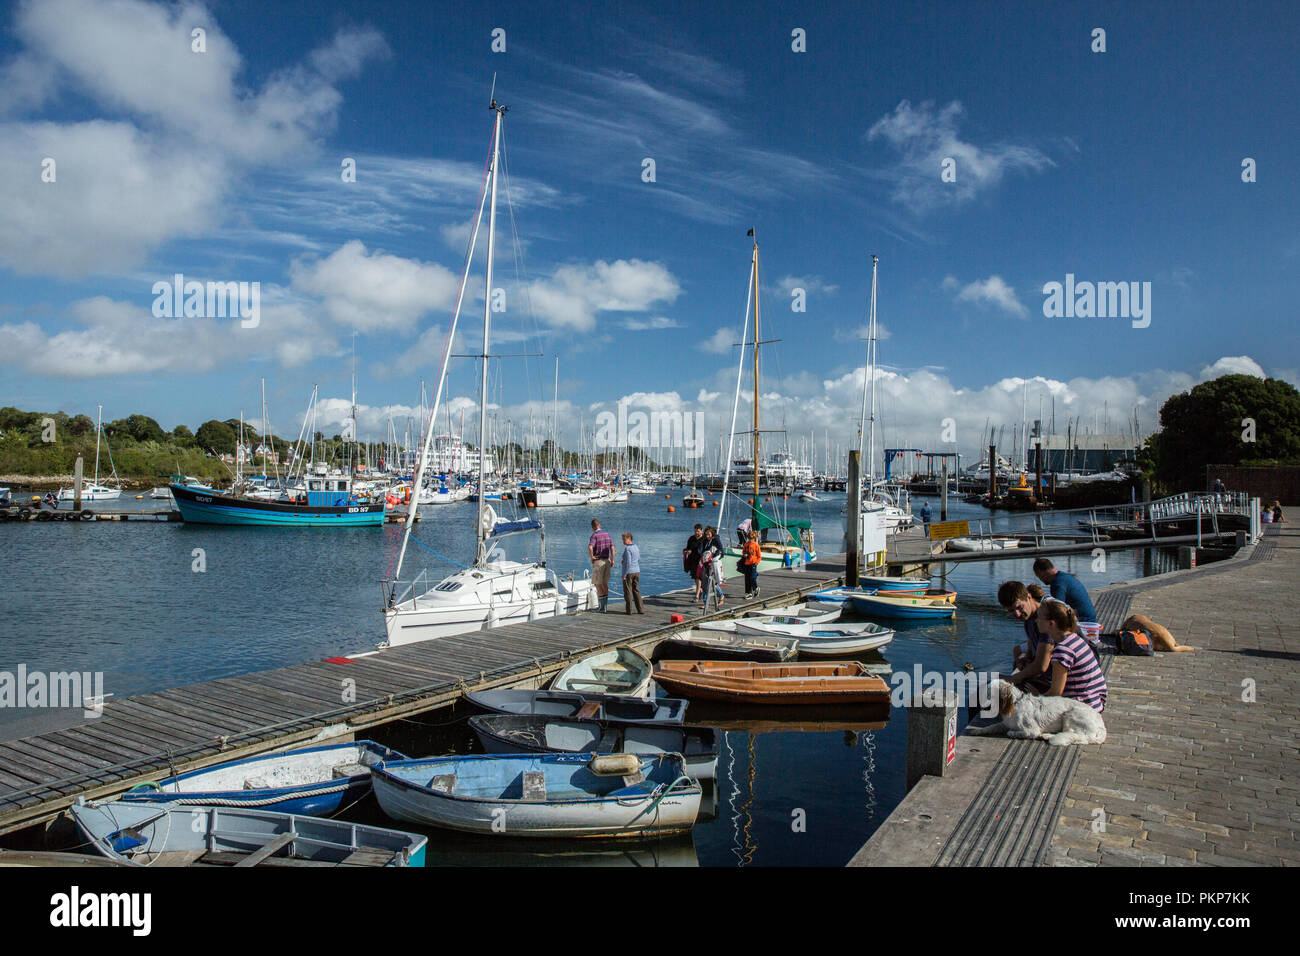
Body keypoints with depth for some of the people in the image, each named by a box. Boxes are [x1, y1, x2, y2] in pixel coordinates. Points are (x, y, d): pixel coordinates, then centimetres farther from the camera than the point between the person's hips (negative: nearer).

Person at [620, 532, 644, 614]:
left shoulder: (627, 549, -16)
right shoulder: (636, 547, 9)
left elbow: (628, 563, -20)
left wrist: (624, 575, -16)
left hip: (628, 572, -8)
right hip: (637, 571, 8)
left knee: (628, 592, 2)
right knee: (636, 590, 13)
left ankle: (628, 610, 6)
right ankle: (640, 609, 11)